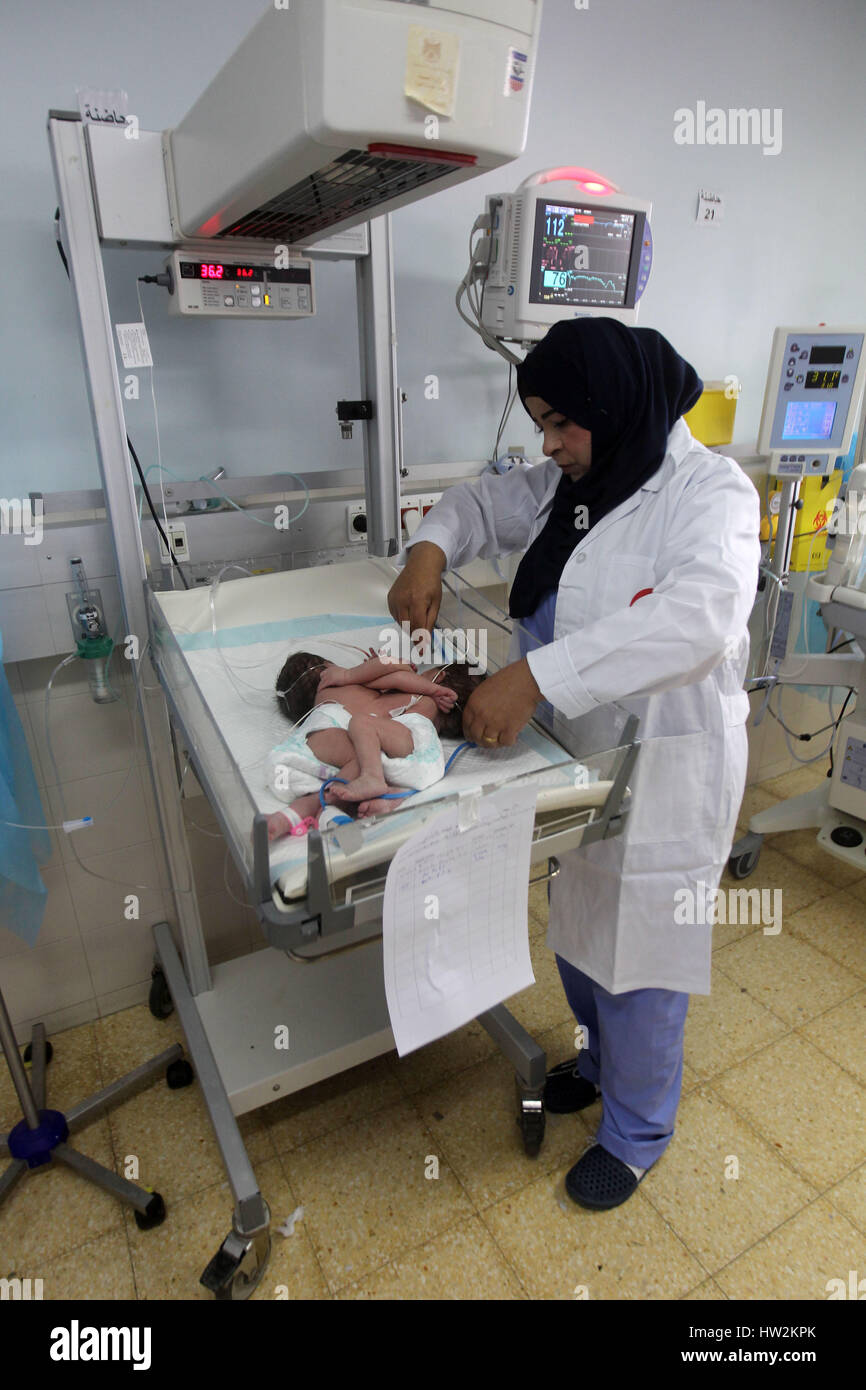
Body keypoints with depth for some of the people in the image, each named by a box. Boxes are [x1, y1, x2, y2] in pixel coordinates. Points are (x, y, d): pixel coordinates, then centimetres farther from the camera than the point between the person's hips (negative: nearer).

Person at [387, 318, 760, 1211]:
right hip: (572, 757, 8)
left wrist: (533, 677, -41)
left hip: (663, 772, -7)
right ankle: (601, 1059, 54)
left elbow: (699, 616, -35)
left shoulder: (710, 491, -18)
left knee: (637, 955, 10)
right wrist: (431, 548, -7)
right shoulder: (569, 485, 5)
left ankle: (636, 1132, 39)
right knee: (574, 927, 24)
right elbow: (485, 503, 17)